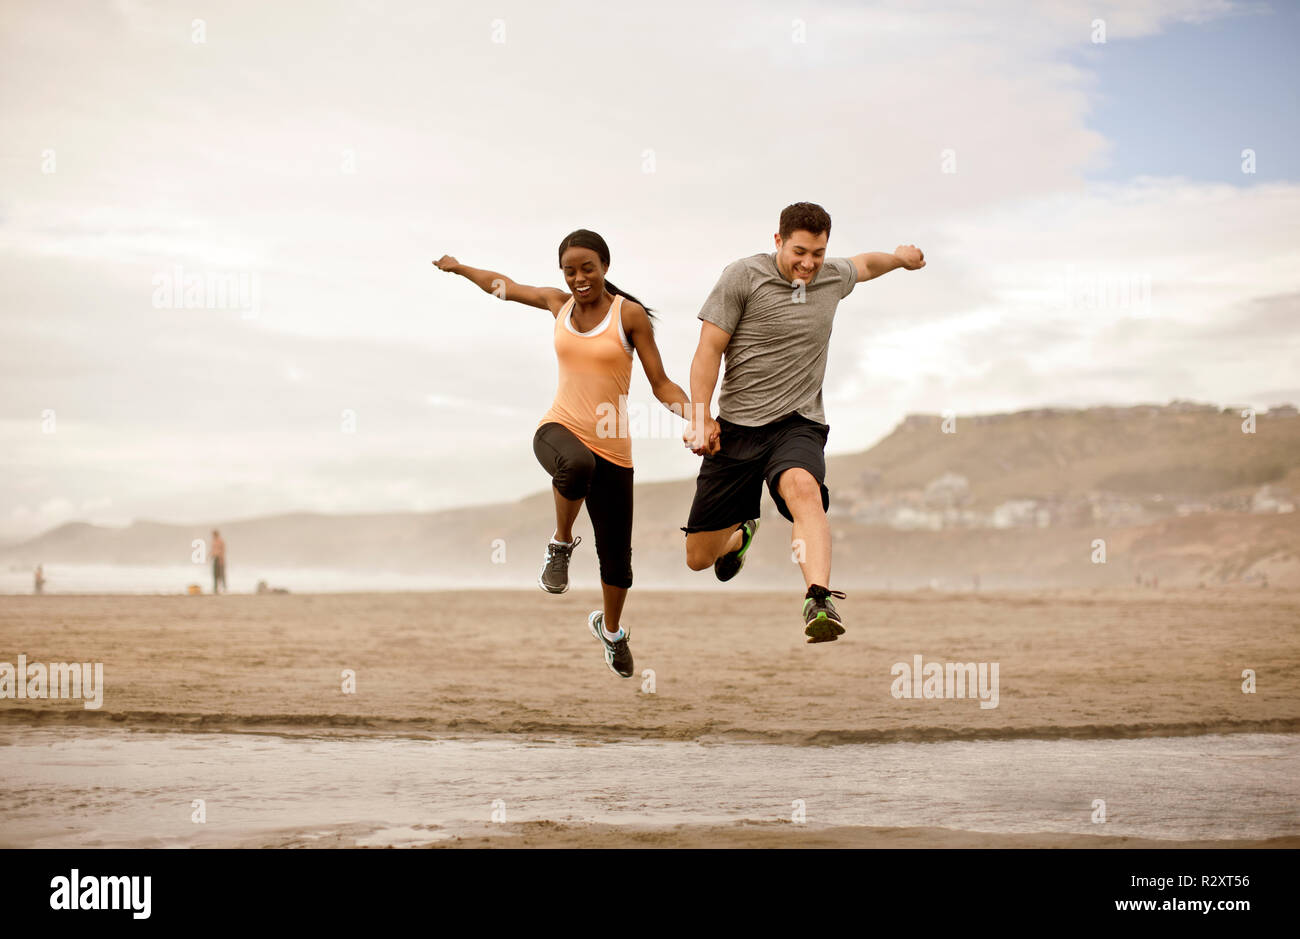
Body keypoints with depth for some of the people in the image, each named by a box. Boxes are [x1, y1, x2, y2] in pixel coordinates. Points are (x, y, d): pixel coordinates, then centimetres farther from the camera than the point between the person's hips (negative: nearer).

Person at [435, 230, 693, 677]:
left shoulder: (630, 314, -4)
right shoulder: (558, 303, 5)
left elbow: (661, 385, -3)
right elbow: (505, 286, 24)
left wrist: (695, 416, -20)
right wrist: (459, 267, 35)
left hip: (611, 447, 0)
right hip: (559, 430, 1)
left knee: (616, 557, 6)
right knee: (576, 464, -40)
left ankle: (610, 628, 39)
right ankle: (562, 542, -12)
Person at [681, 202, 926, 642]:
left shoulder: (833, 277, 8)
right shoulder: (743, 276, -5)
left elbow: (864, 264, 34)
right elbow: (709, 349, -6)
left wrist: (900, 256, 48)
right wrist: (700, 416, -14)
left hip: (798, 423, 1)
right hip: (736, 426, -1)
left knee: (803, 488, -36)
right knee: (699, 557, 4)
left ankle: (819, 604, -48)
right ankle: (740, 535, 41)